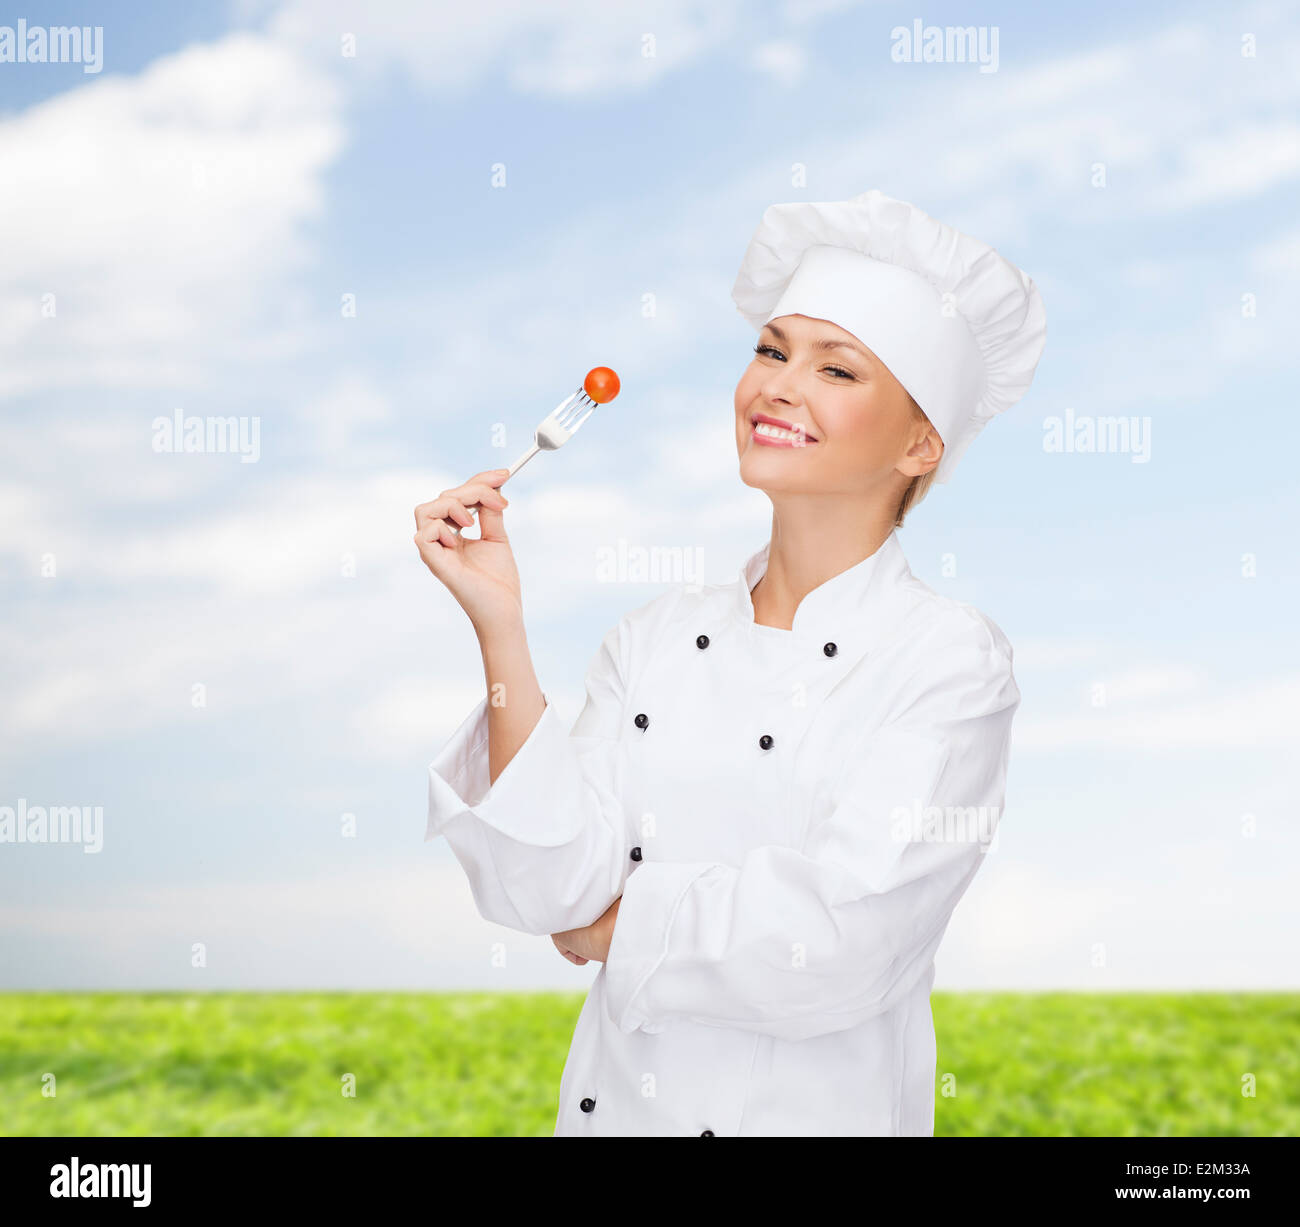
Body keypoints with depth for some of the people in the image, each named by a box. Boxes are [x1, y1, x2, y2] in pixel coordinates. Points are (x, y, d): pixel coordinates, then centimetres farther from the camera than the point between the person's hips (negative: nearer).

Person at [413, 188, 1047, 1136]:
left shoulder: (951, 659, -13)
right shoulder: (654, 638, 0)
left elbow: (837, 946, -22)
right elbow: (549, 888, -11)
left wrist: (624, 924, -9)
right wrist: (500, 625, -15)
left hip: (813, 1111, -4)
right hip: (613, 1101, 4)